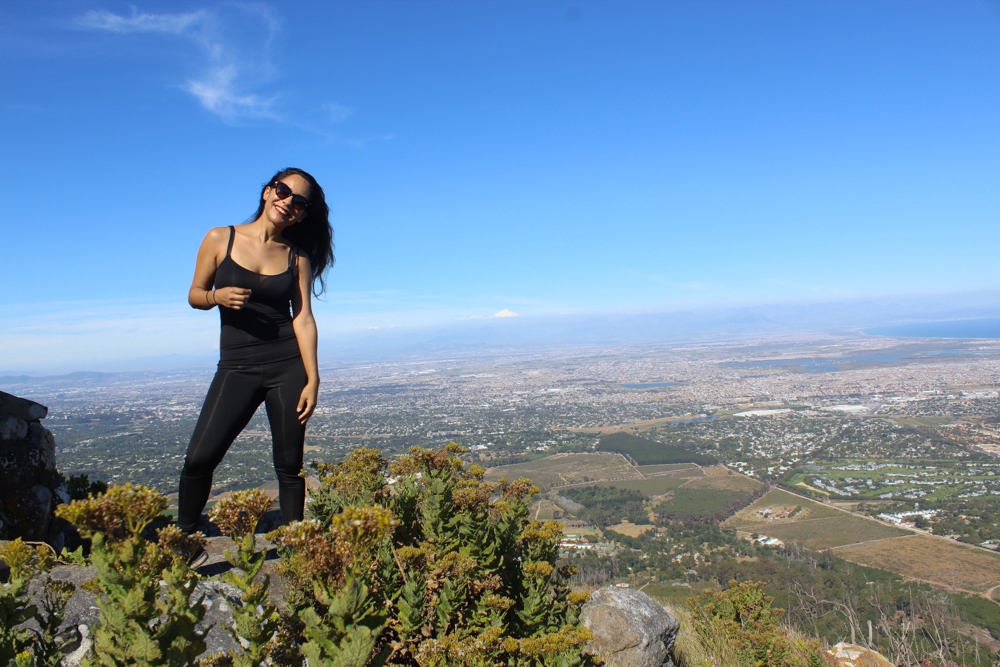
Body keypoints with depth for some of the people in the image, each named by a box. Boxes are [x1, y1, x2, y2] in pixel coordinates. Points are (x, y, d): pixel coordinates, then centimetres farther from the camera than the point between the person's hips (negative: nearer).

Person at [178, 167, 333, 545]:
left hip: (288, 366, 1)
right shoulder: (220, 239, 3)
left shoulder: (297, 256, 4)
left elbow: (303, 317, 0)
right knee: (200, 458, -10)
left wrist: (312, 379, -8)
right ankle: (183, 540, 13)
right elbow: (195, 295, 10)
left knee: (289, 465, 4)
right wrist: (217, 296, -15)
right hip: (236, 367, 0)